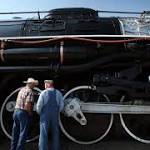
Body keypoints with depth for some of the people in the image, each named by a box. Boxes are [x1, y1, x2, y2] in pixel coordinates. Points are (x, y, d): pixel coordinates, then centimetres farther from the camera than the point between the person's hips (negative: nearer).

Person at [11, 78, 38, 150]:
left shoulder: (22, 89, 12)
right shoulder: (30, 92, -13)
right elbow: (27, 105, -24)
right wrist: (30, 113, -8)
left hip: (16, 111, 8)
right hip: (23, 113, -8)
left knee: (15, 133, 16)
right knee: (23, 134, 1)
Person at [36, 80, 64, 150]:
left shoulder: (43, 93, -7)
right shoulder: (58, 93, 2)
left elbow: (39, 105, -8)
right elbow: (61, 105, 1)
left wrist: (39, 113, 10)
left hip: (45, 116, -3)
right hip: (55, 116, 3)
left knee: (43, 134, 2)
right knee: (55, 134, 11)